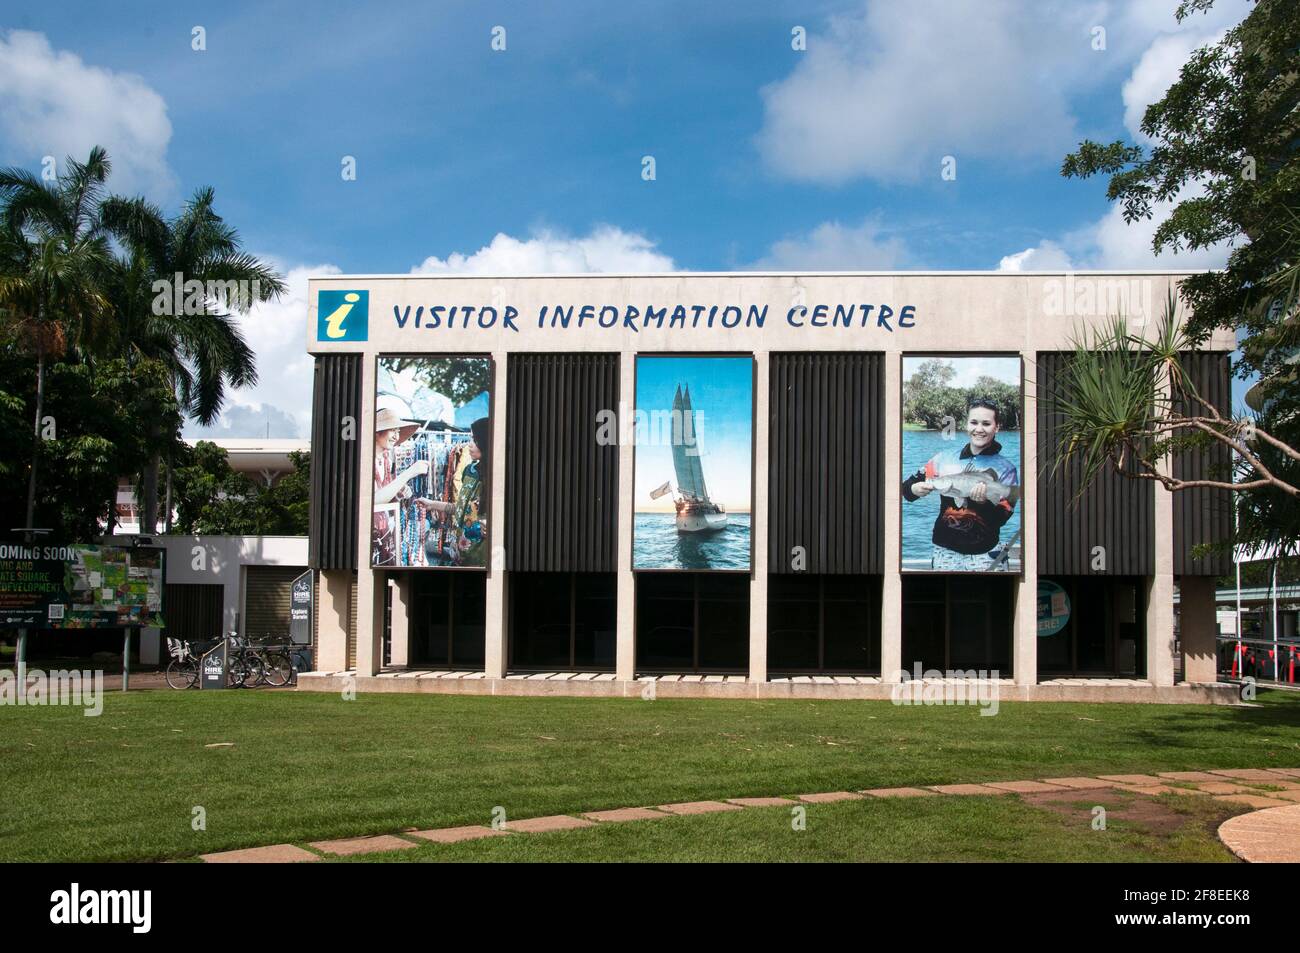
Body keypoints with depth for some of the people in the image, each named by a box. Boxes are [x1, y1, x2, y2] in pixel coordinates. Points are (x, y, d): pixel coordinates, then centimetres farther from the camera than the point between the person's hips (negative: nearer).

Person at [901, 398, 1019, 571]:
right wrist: (914, 489, -19)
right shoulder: (944, 458, 3)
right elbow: (907, 486, 4)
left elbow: (1001, 518, -7)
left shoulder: (1006, 468, -2)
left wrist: (984, 502, -26)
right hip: (945, 552, 2)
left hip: (985, 555, -2)